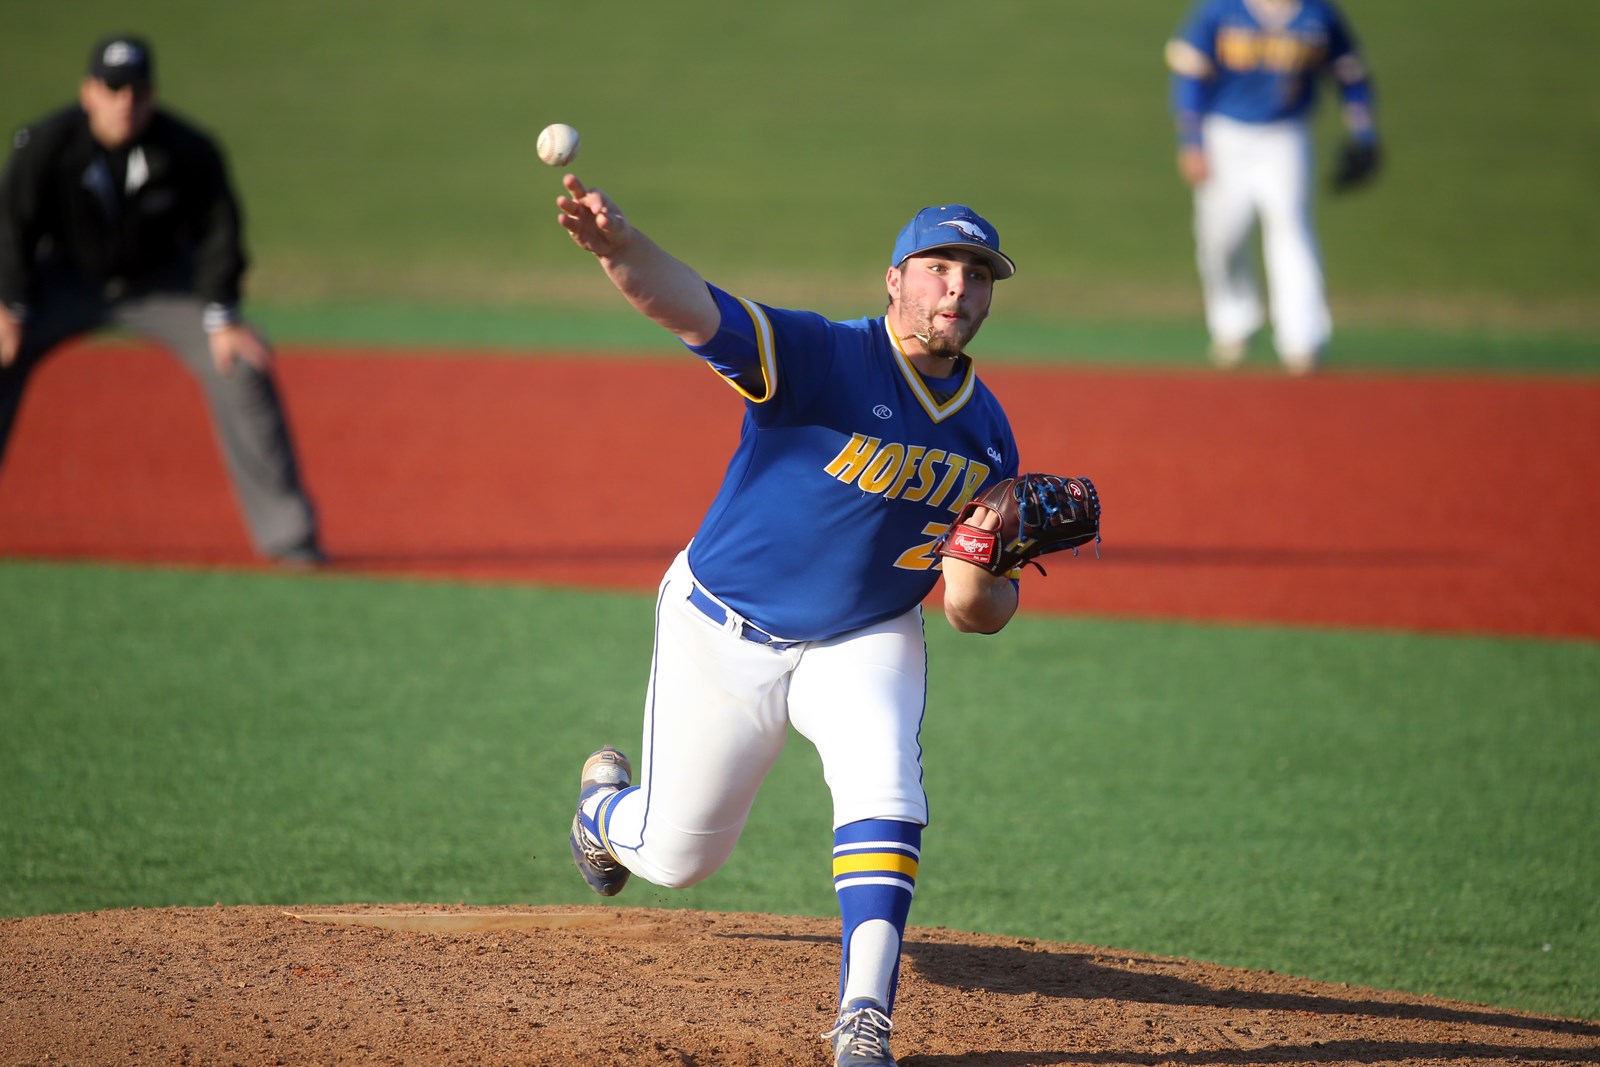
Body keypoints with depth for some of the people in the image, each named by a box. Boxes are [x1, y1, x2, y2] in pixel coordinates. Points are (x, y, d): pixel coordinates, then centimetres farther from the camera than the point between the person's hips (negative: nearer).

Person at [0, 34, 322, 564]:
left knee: (242, 367, -15)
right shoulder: (45, 143, -23)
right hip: (70, 278, 0)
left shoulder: (189, 151, -24)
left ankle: (285, 528, -6)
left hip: (166, 282, 0)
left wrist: (222, 319, -19)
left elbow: (218, 231, -14)